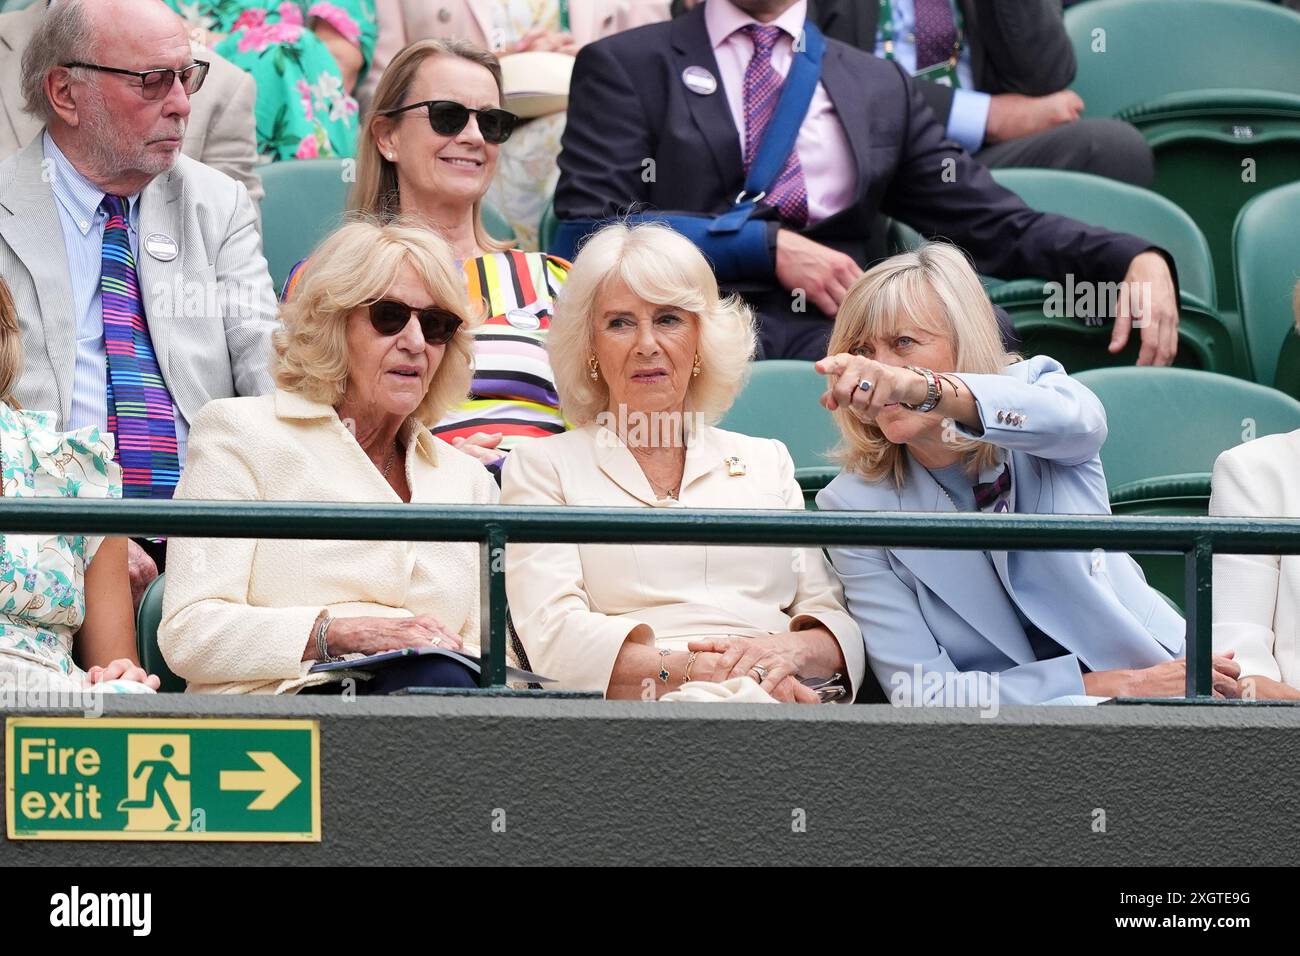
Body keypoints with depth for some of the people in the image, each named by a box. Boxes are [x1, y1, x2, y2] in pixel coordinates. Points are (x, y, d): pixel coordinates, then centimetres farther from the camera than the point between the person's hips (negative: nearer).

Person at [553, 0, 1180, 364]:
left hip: (842, 330, 3)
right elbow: (587, 227, 2)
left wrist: (1136, 260, -2)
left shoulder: (880, 88, 24)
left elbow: (996, 225, 16)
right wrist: (765, 245, -9)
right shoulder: (627, 68, 15)